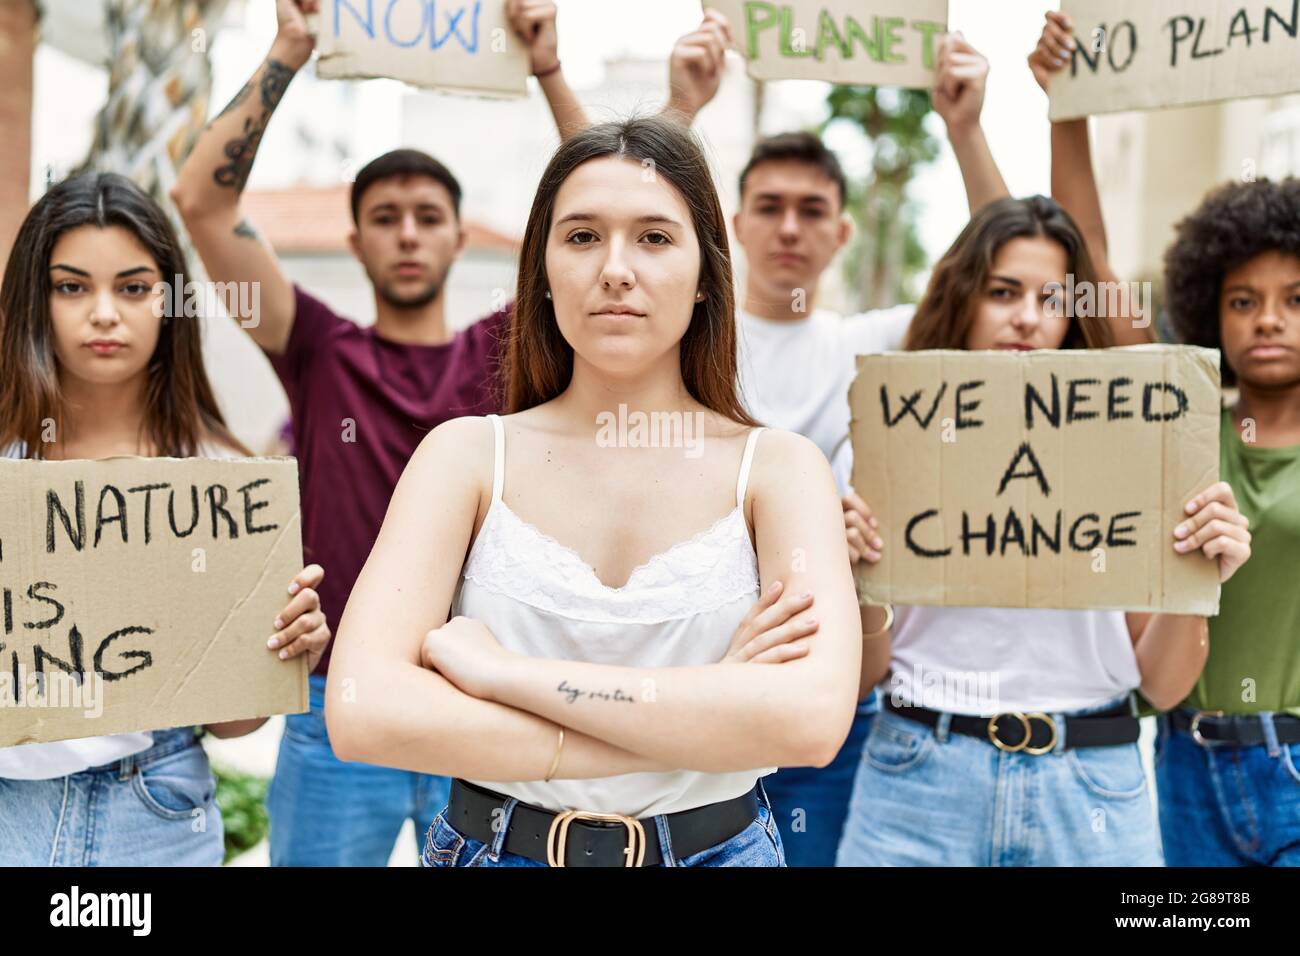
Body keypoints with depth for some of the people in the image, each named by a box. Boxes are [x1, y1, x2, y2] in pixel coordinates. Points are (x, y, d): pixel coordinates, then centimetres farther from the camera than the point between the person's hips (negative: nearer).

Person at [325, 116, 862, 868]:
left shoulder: (778, 467, -8)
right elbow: (363, 711, -20)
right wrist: (691, 722, -23)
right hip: (494, 845, 0)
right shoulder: (469, 455, -7)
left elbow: (814, 716, -25)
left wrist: (500, 671, -23)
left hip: (713, 845, 0)